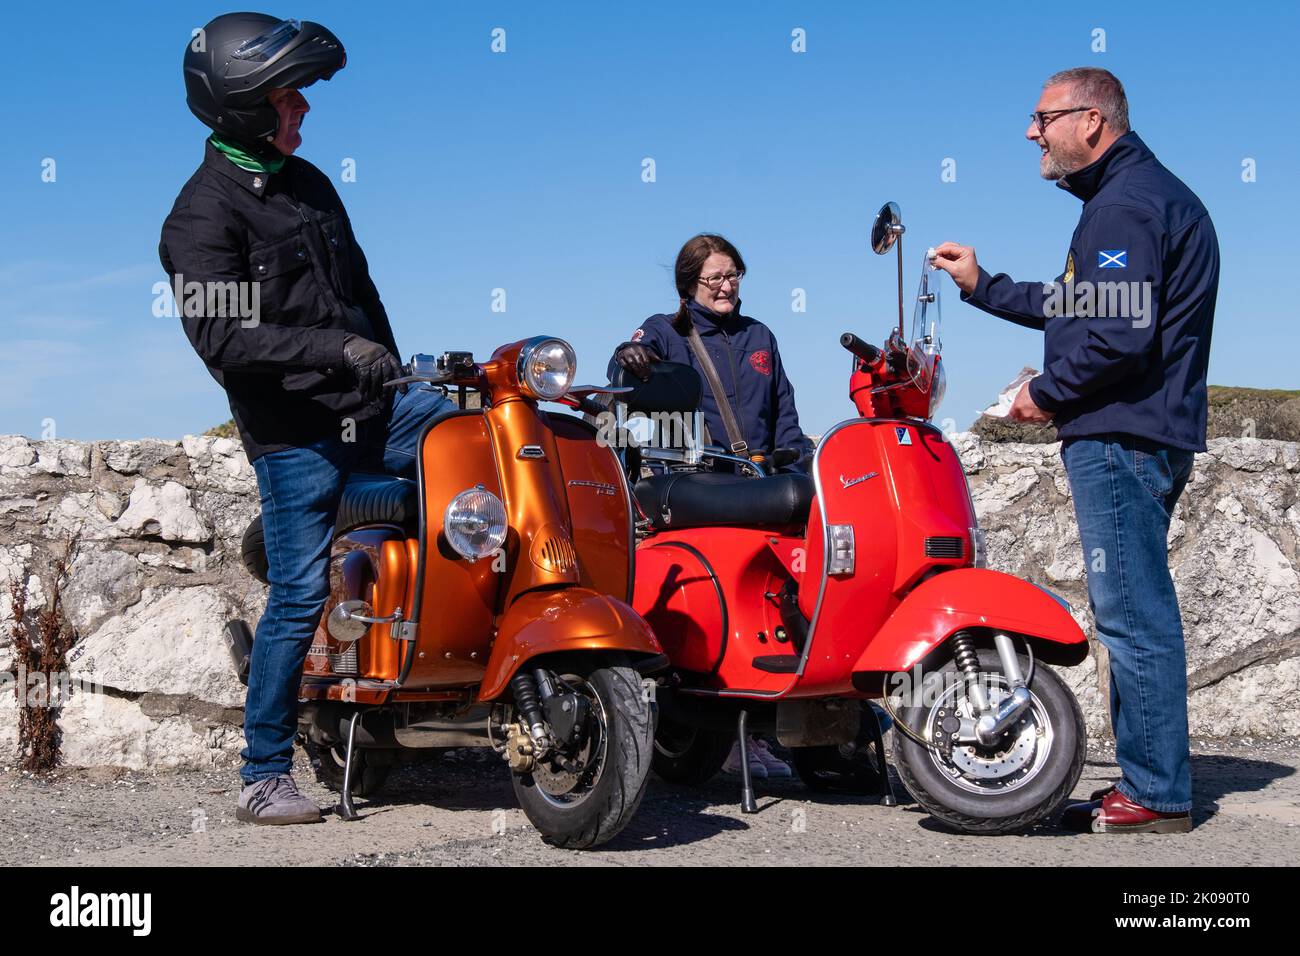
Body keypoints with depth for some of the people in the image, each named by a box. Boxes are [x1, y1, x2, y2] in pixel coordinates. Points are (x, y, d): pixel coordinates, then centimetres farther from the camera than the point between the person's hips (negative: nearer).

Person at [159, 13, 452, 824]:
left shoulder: (309, 183, 15)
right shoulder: (204, 214, -10)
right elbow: (223, 338, -22)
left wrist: (395, 378, 22)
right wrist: (337, 351, -28)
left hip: (371, 408, 7)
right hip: (294, 431, -7)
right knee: (301, 594, -5)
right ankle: (264, 778, 7)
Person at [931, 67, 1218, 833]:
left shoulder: (1125, 204, -14)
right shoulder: (1145, 191, 21)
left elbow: (1119, 333, -24)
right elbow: (1077, 309, 26)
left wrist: (1047, 392, -11)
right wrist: (982, 287, 27)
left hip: (1122, 435, -11)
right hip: (1138, 434, 11)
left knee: (1133, 613, -7)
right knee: (1136, 613, 13)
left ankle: (1158, 795, -1)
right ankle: (1145, 780, 20)